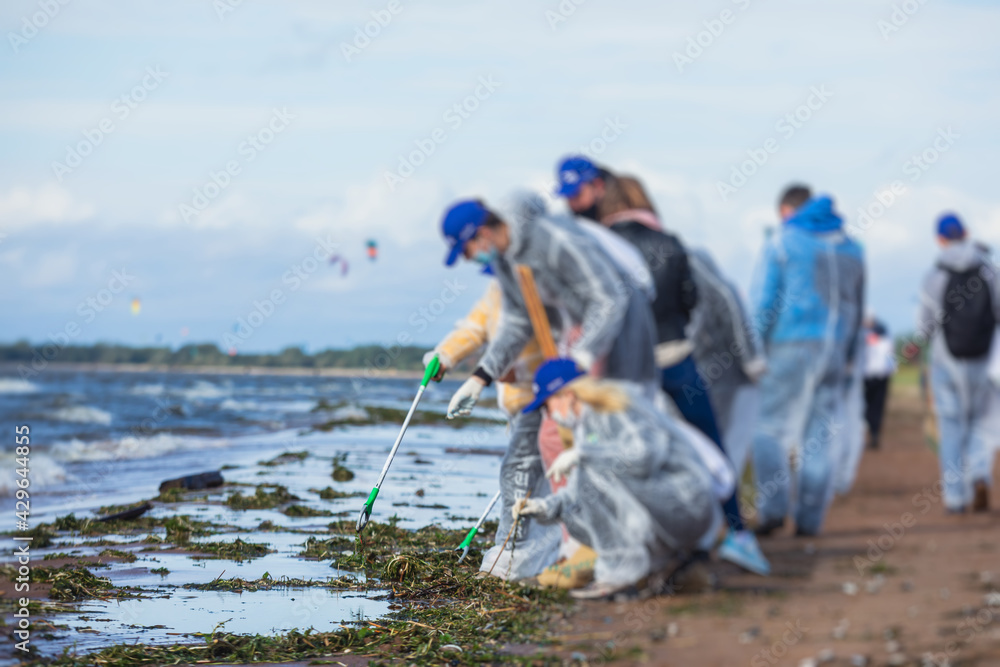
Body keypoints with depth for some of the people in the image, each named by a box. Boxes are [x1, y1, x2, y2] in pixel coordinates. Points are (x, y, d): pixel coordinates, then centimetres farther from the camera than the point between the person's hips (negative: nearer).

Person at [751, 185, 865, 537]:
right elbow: (857, 308, 19)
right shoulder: (850, 247, 15)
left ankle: (773, 507, -13)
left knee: (770, 428, 0)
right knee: (821, 435, 6)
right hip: (834, 349, 5)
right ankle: (810, 518, 3)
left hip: (791, 346, -5)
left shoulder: (782, 241, -1)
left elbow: (764, 301, -7)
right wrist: (848, 357, 23)